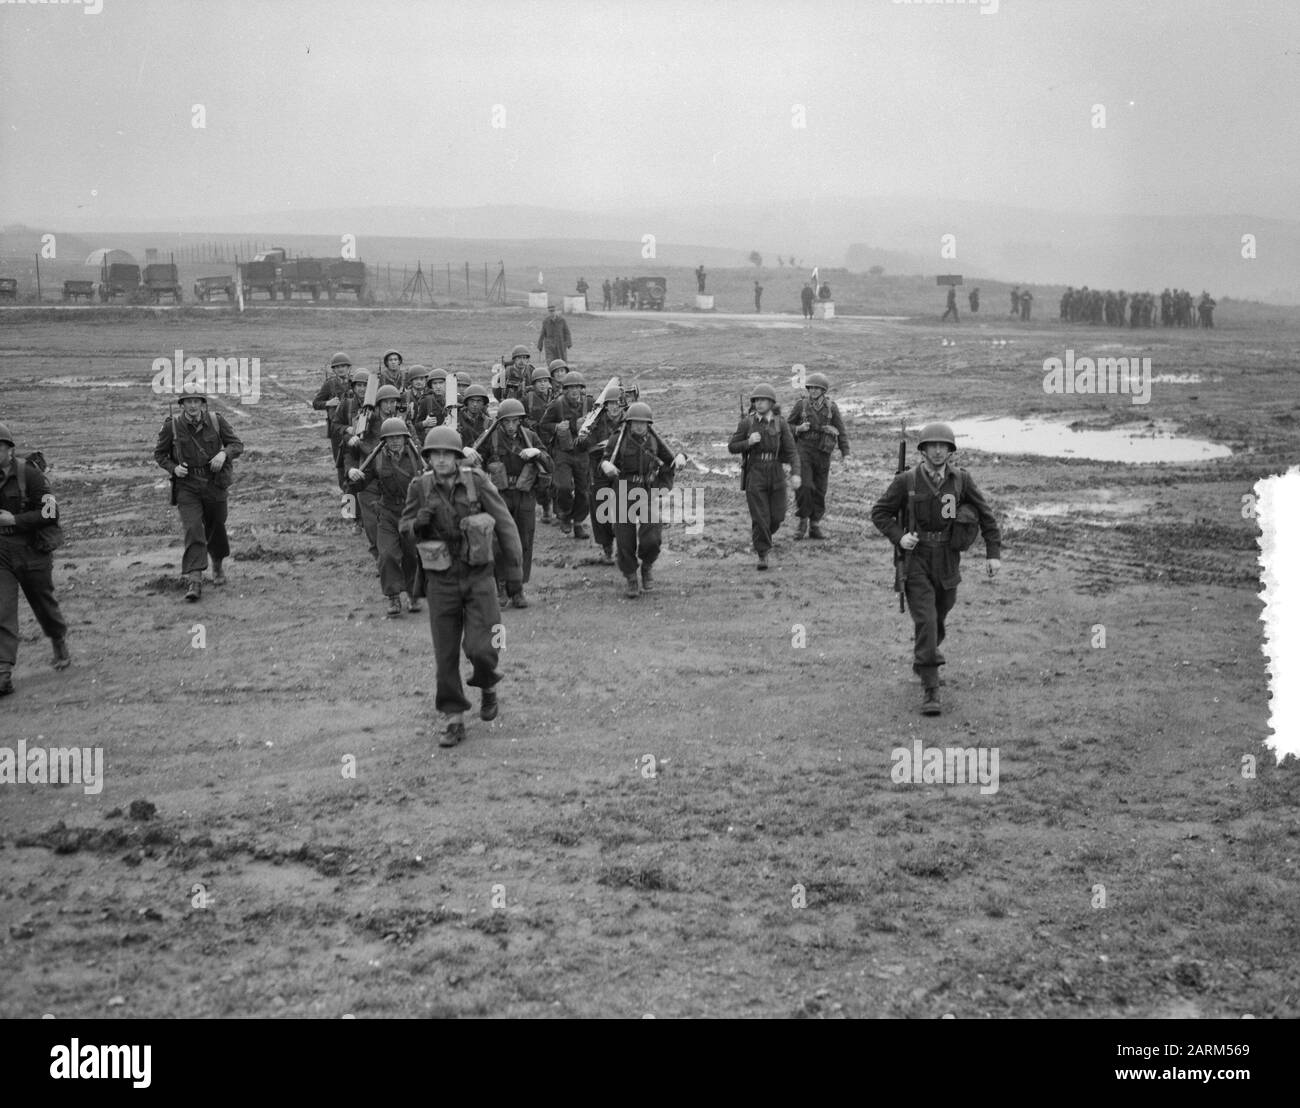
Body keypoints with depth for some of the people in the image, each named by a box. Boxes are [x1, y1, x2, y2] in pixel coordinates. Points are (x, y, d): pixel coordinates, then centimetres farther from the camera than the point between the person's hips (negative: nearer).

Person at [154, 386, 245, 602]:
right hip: (187, 486, -2)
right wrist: (173, 468, -12)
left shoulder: (216, 420, -5)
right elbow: (159, 453, 6)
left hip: (215, 484, 2)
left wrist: (224, 453, -20)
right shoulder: (172, 426, -6)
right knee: (193, 529, -18)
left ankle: (218, 564, 46)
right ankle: (194, 581, -23)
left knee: (216, 528, 16)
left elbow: (237, 444, 1)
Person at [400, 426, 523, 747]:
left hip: (479, 577, -1)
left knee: (481, 648, -10)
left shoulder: (477, 481, -10)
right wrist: (419, 522, -17)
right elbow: (404, 527, 8)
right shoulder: (420, 487, -6)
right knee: (446, 654, 4)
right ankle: (453, 720, 18)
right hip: (441, 580, 1)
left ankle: (488, 687, 24)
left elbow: (505, 526, -3)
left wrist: (514, 572, -3)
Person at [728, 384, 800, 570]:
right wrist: (749, 442, -18)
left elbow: (791, 451, -5)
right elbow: (732, 447, 2)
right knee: (760, 517, -8)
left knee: (777, 516, 7)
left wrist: (795, 473, -19)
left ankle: (761, 534, 39)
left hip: (776, 474, 2)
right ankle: (762, 555, 5)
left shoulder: (781, 424, -2)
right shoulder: (746, 422, -4)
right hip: (754, 474, -2)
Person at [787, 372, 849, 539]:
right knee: (804, 486, -17)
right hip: (804, 449, -2)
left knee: (819, 491, 6)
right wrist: (799, 429, -13)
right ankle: (803, 521, -1)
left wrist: (845, 452, -1)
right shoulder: (801, 404, 0)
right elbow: (788, 426, 9)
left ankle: (814, 526, 17)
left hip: (823, 453, 2)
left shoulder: (831, 407, 2)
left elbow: (841, 430, 6)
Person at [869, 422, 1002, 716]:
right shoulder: (906, 481, -6)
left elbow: (986, 516, 3)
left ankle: (921, 663, 49)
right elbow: (879, 513, 2)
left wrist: (994, 553, -4)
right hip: (916, 561, -3)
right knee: (925, 623, -12)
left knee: (938, 621, 18)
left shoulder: (961, 480, -3)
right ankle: (931, 692, -11)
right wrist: (898, 537, -14)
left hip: (948, 561, 3)